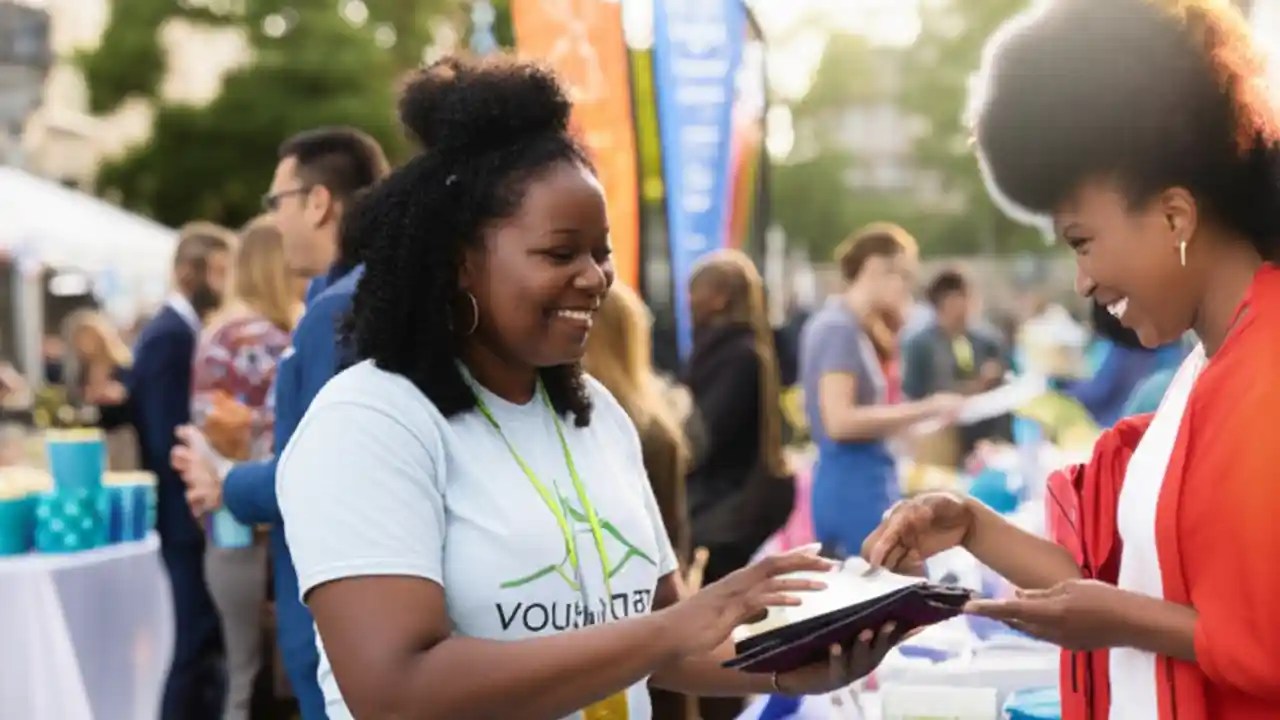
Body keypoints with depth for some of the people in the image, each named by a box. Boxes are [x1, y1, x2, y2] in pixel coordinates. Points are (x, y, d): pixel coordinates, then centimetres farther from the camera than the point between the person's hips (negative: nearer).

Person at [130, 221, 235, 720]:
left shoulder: (183, 331, 13)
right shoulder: (169, 337, -17)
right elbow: (170, 442, -23)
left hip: (195, 515, 10)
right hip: (186, 519, -10)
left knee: (203, 647, 14)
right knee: (193, 650, -5)